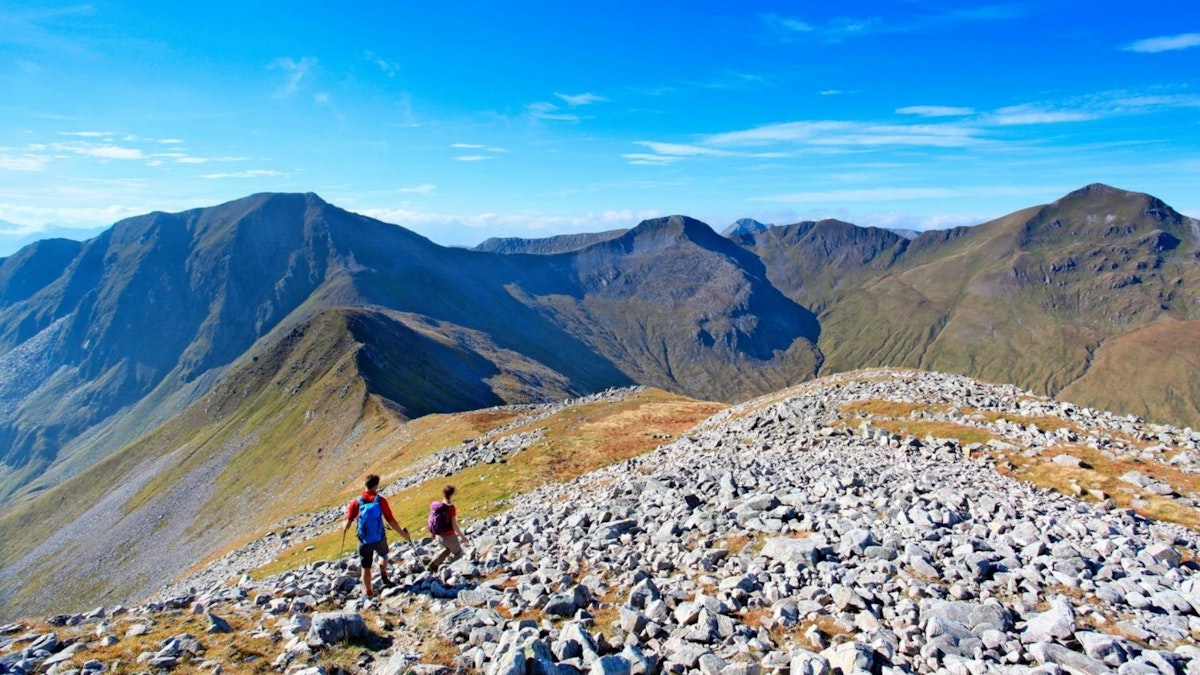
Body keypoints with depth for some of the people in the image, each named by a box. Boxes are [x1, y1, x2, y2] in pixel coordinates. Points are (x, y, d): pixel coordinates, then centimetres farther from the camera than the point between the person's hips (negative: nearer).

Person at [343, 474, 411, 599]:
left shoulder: (356, 501, -10)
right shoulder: (380, 500, -13)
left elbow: (348, 522, -4)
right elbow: (391, 520, -11)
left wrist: (344, 528, 20)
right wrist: (402, 533, 2)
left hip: (364, 541, 0)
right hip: (380, 539, 0)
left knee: (366, 567, 16)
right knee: (383, 555, 32)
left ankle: (368, 593, 26)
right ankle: (383, 577, 18)